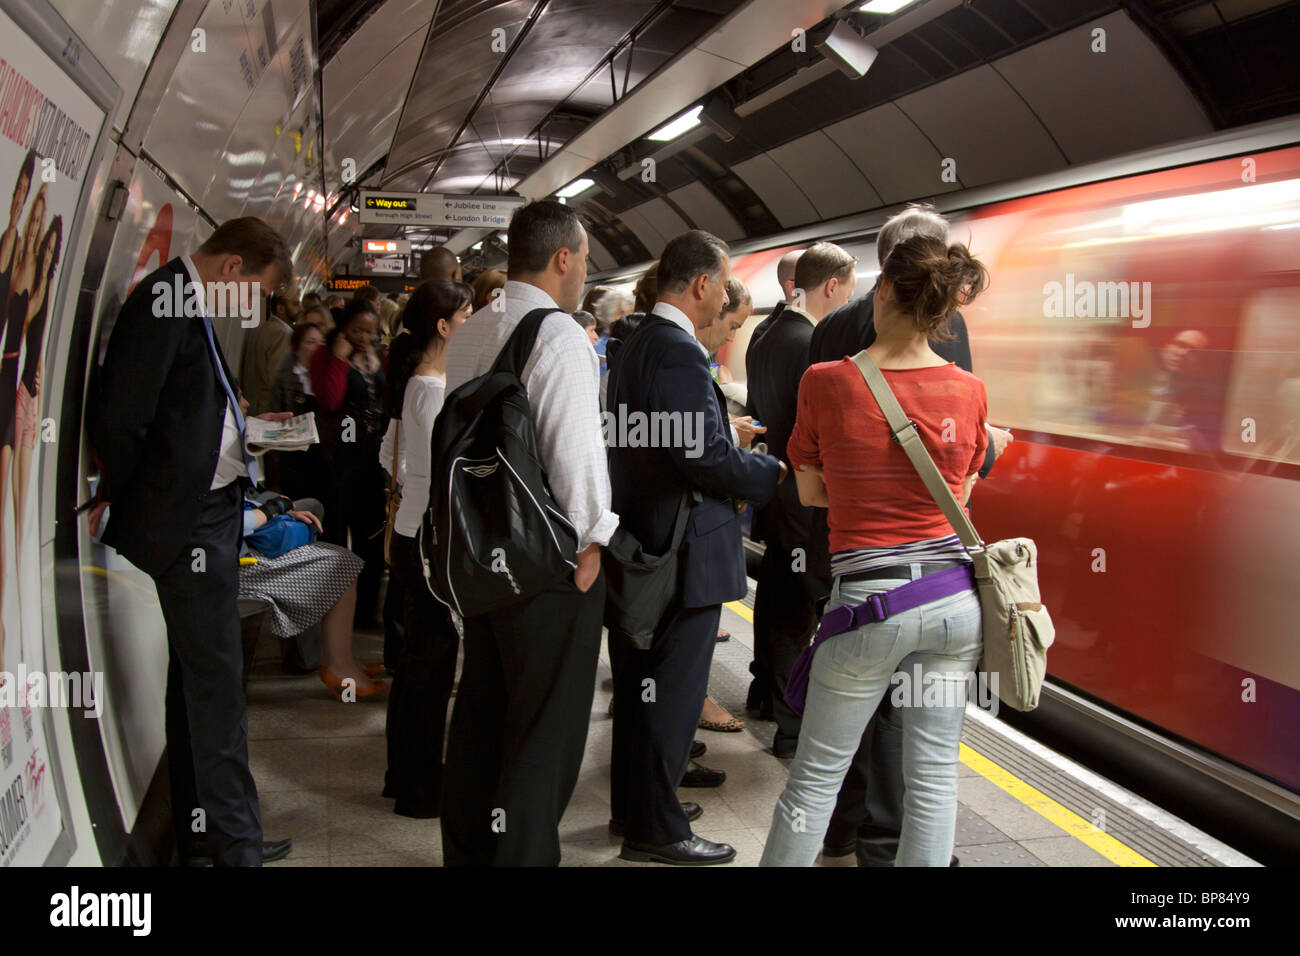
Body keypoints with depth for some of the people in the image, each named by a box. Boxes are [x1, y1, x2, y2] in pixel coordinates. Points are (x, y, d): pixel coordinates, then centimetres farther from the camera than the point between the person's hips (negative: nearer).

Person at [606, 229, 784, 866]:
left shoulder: (635, 345, 11)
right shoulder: (678, 352, -20)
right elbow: (706, 457, -25)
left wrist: (731, 443, 16)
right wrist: (775, 473, -11)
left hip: (640, 541, 10)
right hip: (684, 550, -10)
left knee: (640, 682, 19)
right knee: (673, 691, 1)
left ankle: (633, 806, 34)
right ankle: (656, 829, 13)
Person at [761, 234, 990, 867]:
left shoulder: (826, 382, -9)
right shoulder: (968, 393, -1)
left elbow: (811, 492, 3)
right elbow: (959, 497, 11)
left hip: (871, 599, -3)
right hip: (954, 595, 3)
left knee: (816, 774, 10)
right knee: (934, 773, 13)